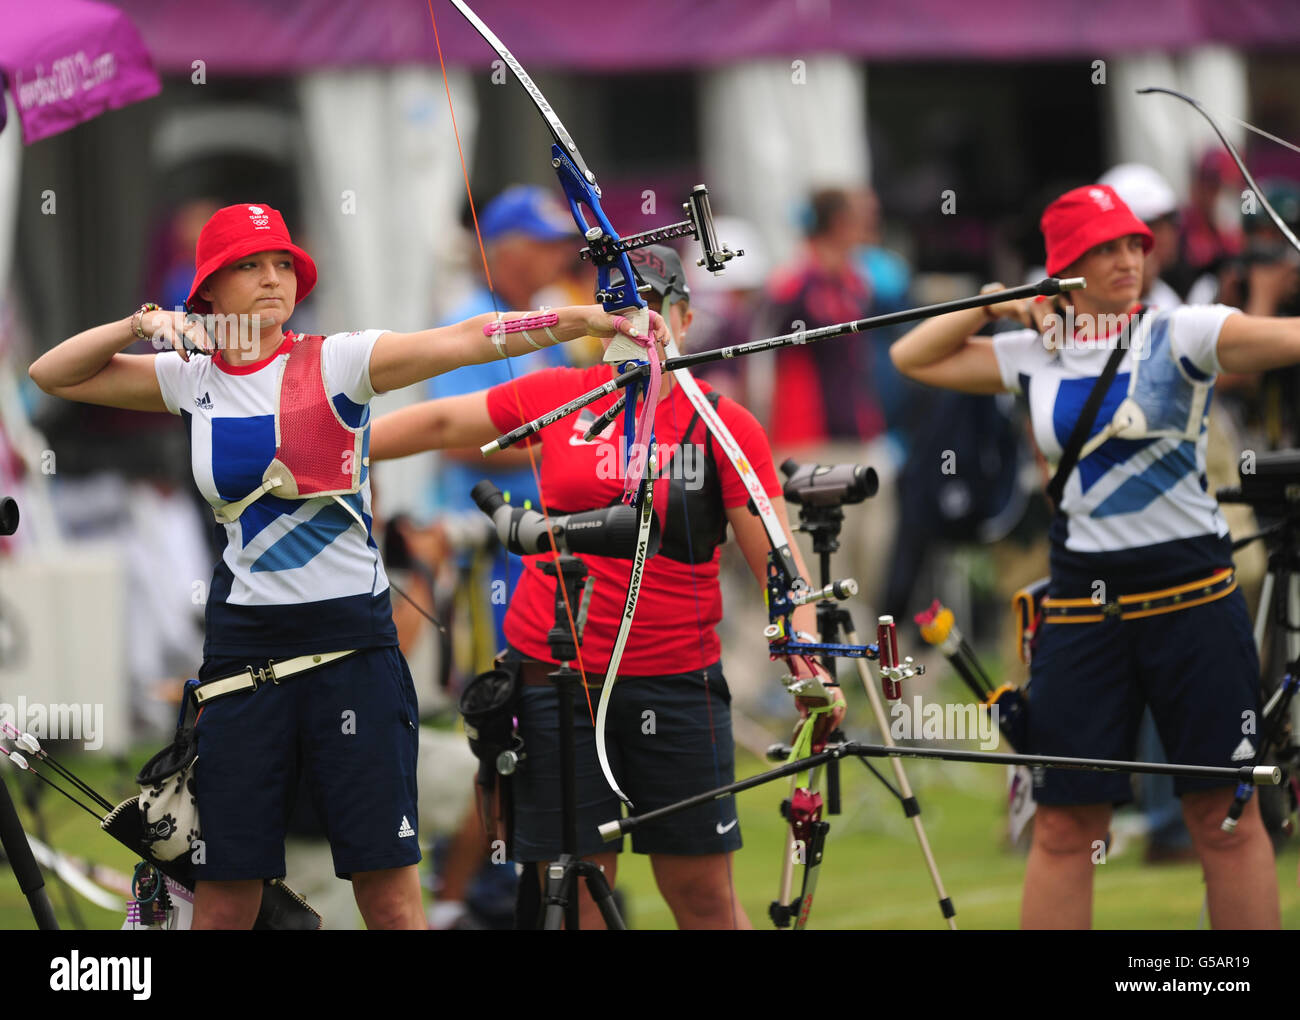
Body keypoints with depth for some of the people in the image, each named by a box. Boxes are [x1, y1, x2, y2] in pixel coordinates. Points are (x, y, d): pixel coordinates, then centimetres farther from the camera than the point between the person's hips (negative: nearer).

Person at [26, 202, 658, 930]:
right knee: (225, 894, 3)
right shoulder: (194, 378, 9)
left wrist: (585, 319, -27)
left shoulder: (334, 363, -2)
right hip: (244, 645, 3)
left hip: (352, 645, -3)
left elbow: (463, 341, -15)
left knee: (390, 891, -6)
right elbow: (53, 374, 16)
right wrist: (141, 324, 0)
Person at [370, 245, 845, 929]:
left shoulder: (726, 428, -1)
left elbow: (777, 561, -4)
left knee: (703, 897, 0)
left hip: (676, 685, -2)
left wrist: (806, 655, -20)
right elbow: (442, 423, 18)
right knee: (573, 896, 2)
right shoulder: (558, 397, 6)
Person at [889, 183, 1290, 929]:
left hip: (1193, 595, -3)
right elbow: (915, 358, 18)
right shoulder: (1038, 356, 9)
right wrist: (997, 307, 6)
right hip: (1083, 607, 3)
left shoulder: (1181, 336, -3)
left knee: (1226, 815, 0)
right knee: (1065, 826, 3)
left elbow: (1282, 338, -19)